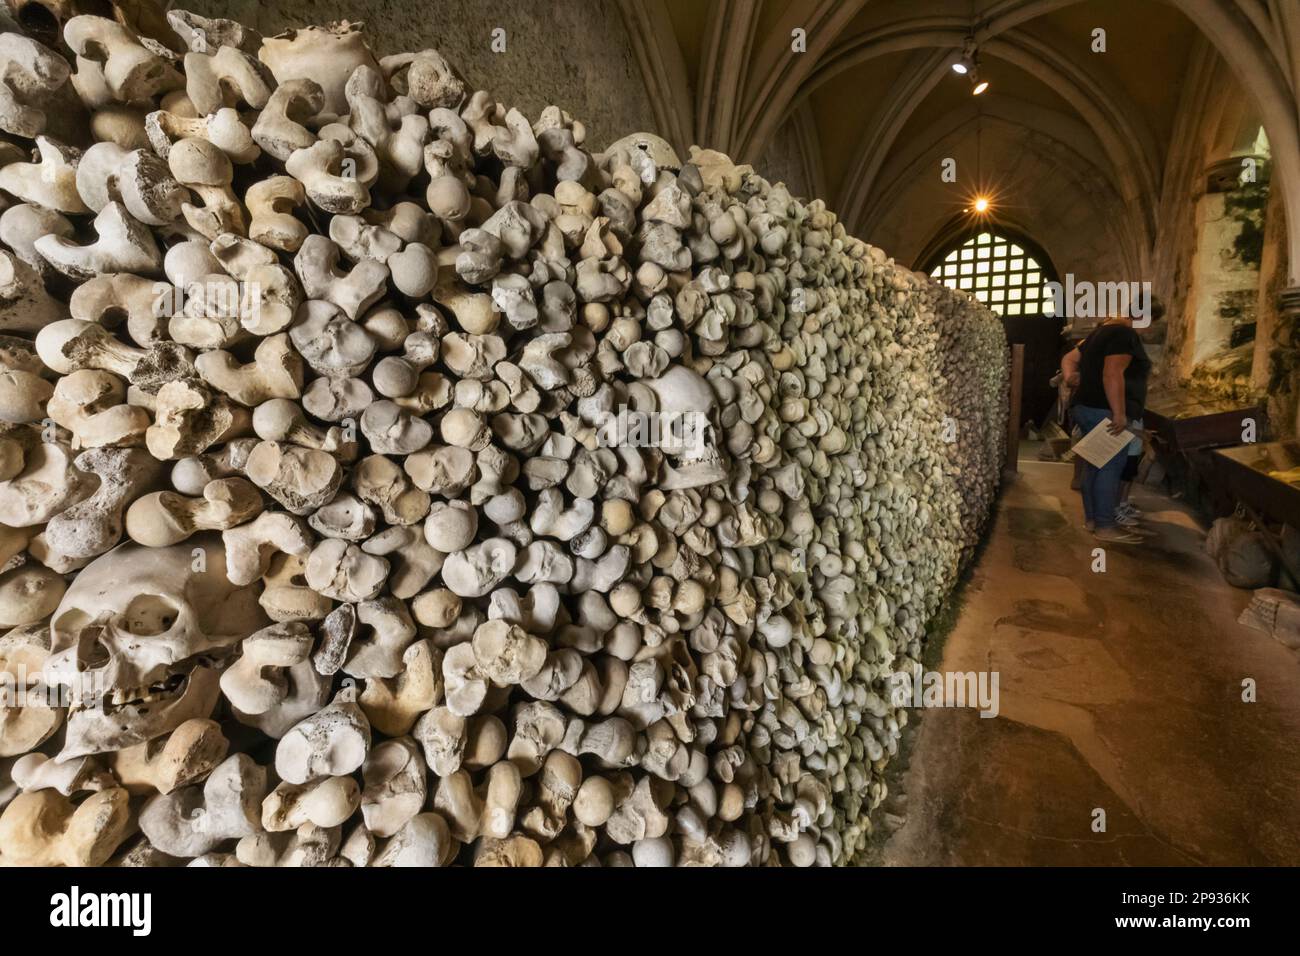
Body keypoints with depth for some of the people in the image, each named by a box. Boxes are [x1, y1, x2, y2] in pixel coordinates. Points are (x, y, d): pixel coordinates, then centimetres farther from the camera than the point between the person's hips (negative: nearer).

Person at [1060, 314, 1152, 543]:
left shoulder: (1100, 333, 18)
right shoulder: (1123, 334, -13)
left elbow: (1069, 359, 23)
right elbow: (1112, 374, -23)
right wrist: (1119, 413, -25)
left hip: (1088, 408, 10)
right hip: (1105, 412, -10)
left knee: (1096, 465, 13)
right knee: (1110, 467, -8)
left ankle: (1092, 517, 19)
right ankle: (1105, 526, -6)